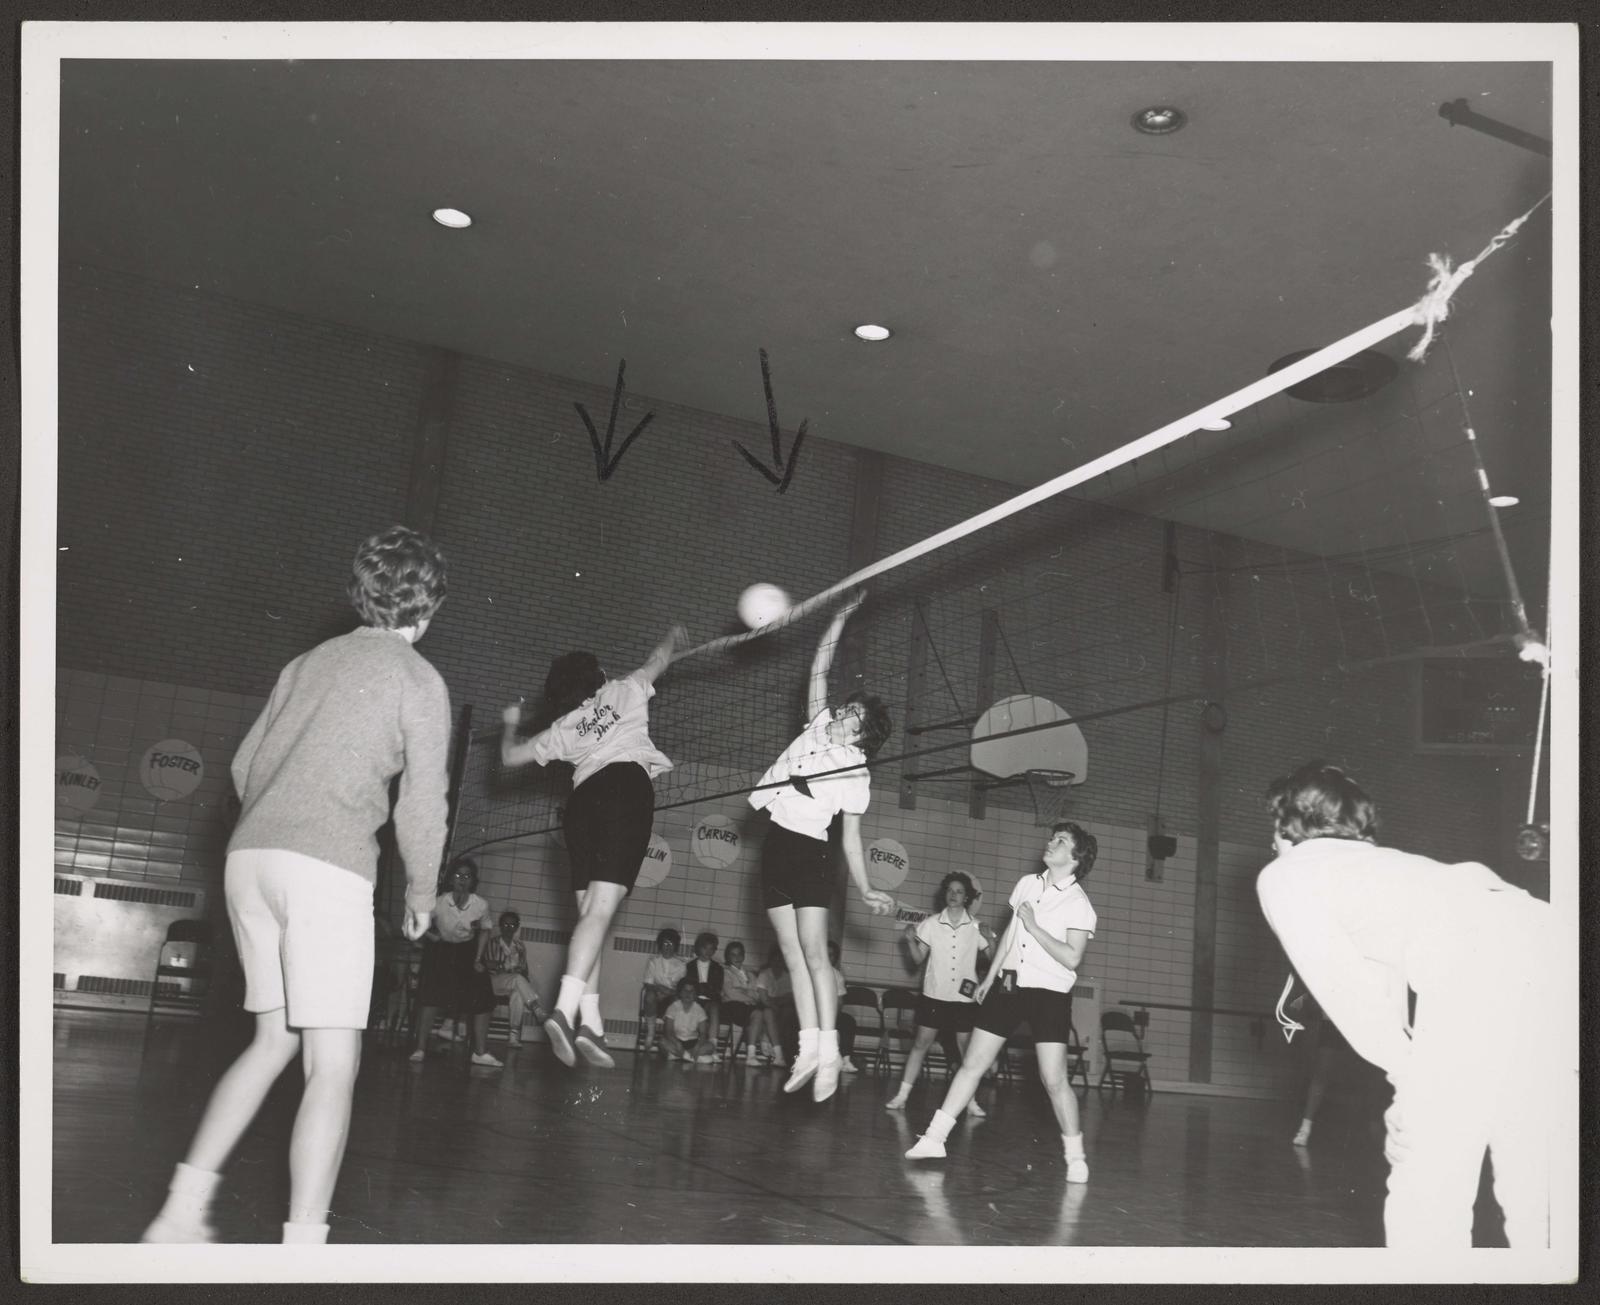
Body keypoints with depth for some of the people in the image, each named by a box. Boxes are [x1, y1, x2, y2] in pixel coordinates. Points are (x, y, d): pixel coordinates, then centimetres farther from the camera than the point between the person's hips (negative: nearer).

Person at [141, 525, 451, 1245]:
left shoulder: (308, 663, 17)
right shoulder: (419, 680, 0)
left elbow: (245, 763, 20)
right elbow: (422, 805, -3)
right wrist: (421, 891, 11)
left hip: (250, 854, 7)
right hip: (327, 867, -7)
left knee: (273, 1040, 19)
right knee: (333, 1066, -2)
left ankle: (184, 1209, 17)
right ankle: (304, 1240, -7)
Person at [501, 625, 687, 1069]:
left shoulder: (562, 728, 23)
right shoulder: (625, 691, 18)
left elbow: (510, 757, 30)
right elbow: (660, 659, 33)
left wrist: (511, 726, 49)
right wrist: (673, 635, 53)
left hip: (583, 799, 4)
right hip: (627, 787, -4)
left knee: (591, 914, 6)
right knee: (600, 911, -16)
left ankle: (590, 1021, -3)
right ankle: (565, 1009, -30)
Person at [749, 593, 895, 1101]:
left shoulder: (856, 773, -5)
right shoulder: (819, 724, 8)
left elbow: (851, 837, -3)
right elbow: (820, 664, 11)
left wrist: (866, 889, -9)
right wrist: (842, 615, 9)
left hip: (810, 853, -5)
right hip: (777, 846, 6)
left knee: (813, 953, -13)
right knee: (794, 956, 3)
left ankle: (829, 1051, -13)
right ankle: (809, 1048, 5)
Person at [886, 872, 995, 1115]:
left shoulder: (976, 928, 1)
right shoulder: (931, 924, 1)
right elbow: (919, 959, 5)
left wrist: (990, 940, -13)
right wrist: (911, 941, -12)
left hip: (965, 997, 0)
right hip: (934, 995, 0)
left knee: (966, 1048, 4)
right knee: (921, 1043, -1)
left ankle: (971, 1101, 13)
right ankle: (902, 1095, 3)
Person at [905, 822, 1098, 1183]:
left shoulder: (1078, 904, -10)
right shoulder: (1026, 884, 8)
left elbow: (1072, 958, -20)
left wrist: (1033, 927, -19)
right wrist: (990, 977, 20)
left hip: (1050, 993, -5)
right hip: (1009, 984, 5)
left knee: (1054, 1079, -10)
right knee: (972, 1063, 5)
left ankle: (1075, 1156, 7)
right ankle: (934, 1138, 10)